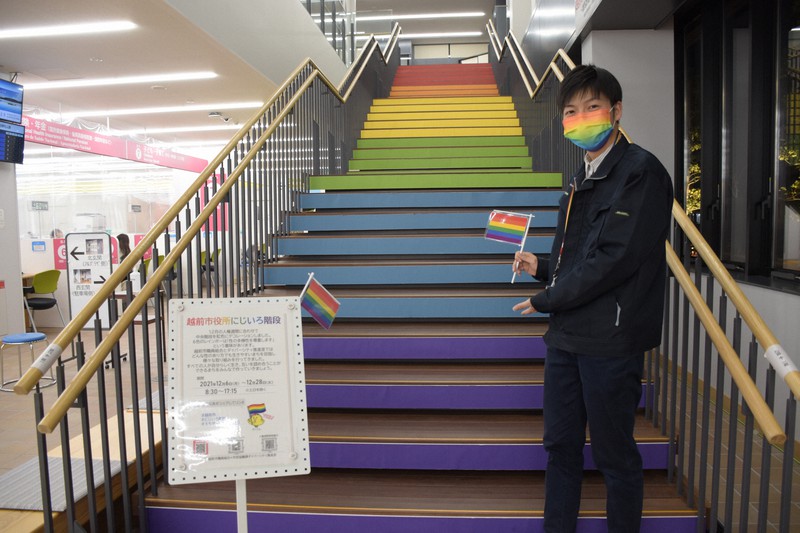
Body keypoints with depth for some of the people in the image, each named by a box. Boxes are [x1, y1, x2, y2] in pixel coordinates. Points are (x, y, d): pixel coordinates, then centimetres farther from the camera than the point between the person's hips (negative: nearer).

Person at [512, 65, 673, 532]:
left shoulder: (641, 171, -12)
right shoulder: (584, 178, 15)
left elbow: (616, 258, -21)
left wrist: (547, 300, -12)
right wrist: (543, 266, 5)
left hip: (612, 339, -8)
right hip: (568, 335, 9)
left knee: (613, 454, 7)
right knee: (561, 444, 18)